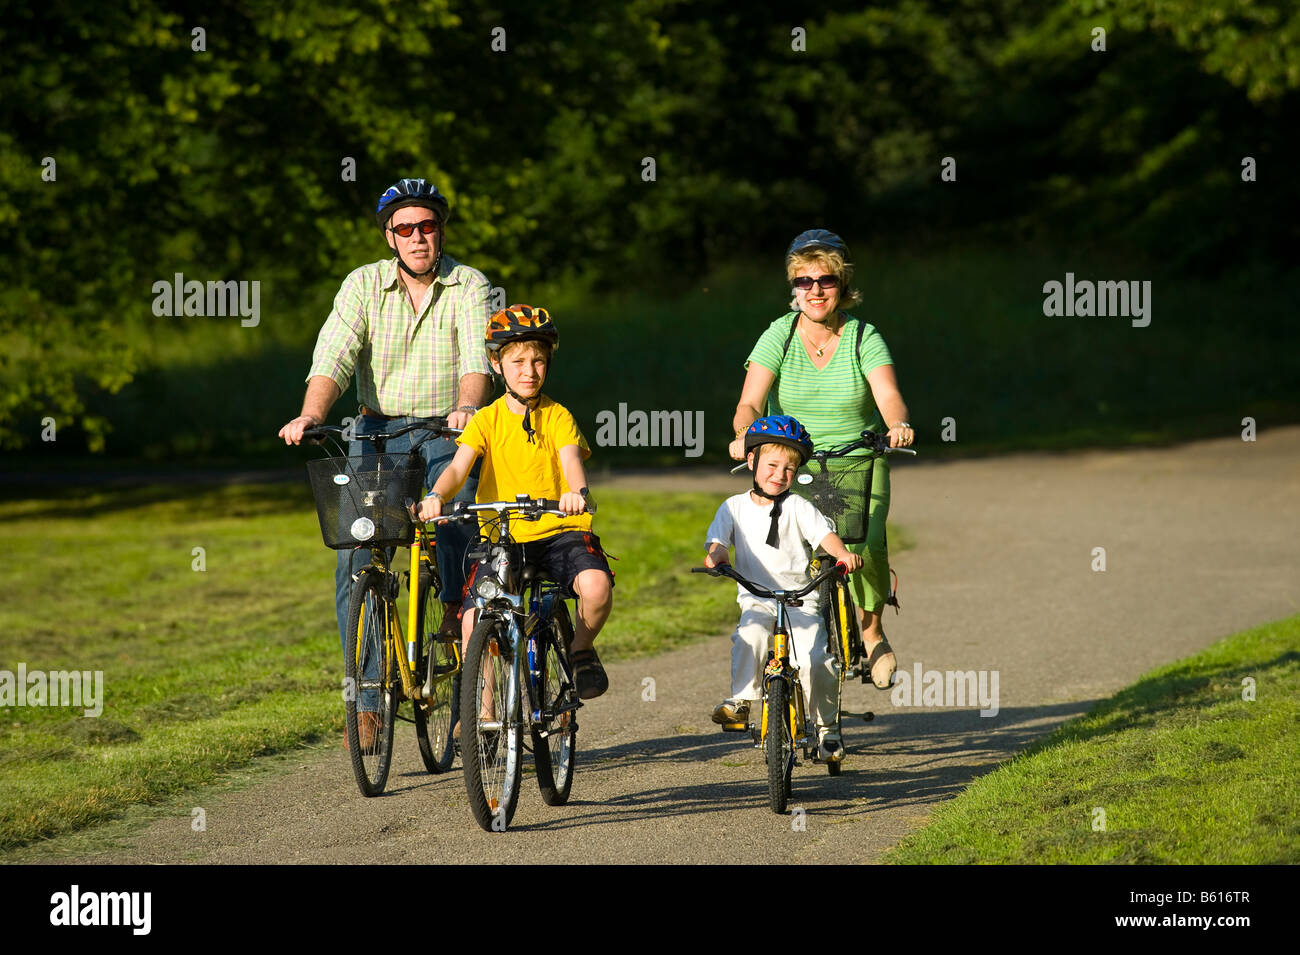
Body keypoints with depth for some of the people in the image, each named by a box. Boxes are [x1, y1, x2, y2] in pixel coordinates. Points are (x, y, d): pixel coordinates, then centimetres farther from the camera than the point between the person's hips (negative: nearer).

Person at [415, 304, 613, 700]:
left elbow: (571, 459, -16)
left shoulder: (557, 417, 2)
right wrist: (437, 496, -32)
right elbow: (459, 466, -9)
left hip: (559, 530, -1)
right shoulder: (487, 420, 5)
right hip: (500, 535, 1)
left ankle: (580, 651, 2)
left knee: (596, 586, -30)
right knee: (474, 623, -18)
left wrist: (577, 492, -40)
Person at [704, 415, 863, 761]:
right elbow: (718, 540, -3)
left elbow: (823, 534, -11)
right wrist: (716, 556, -27)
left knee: (811, 660, -19)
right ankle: (740, 700, -23)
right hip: (757, 599, 1)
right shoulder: (734, 507, 7)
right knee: (749, 638, -33)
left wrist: (843, 554, -32)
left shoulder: (797, 507, 2)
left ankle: (827, 726, 1)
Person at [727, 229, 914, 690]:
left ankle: (872, 632, 2)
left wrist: (898, 424, -43)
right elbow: (749, 404, -15)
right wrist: (745, 435, -37)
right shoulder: (779, 335, -5)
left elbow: (888, 395, -20)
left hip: (857, 463, 0)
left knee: (868, 543, -25)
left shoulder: (863, 337, -5)